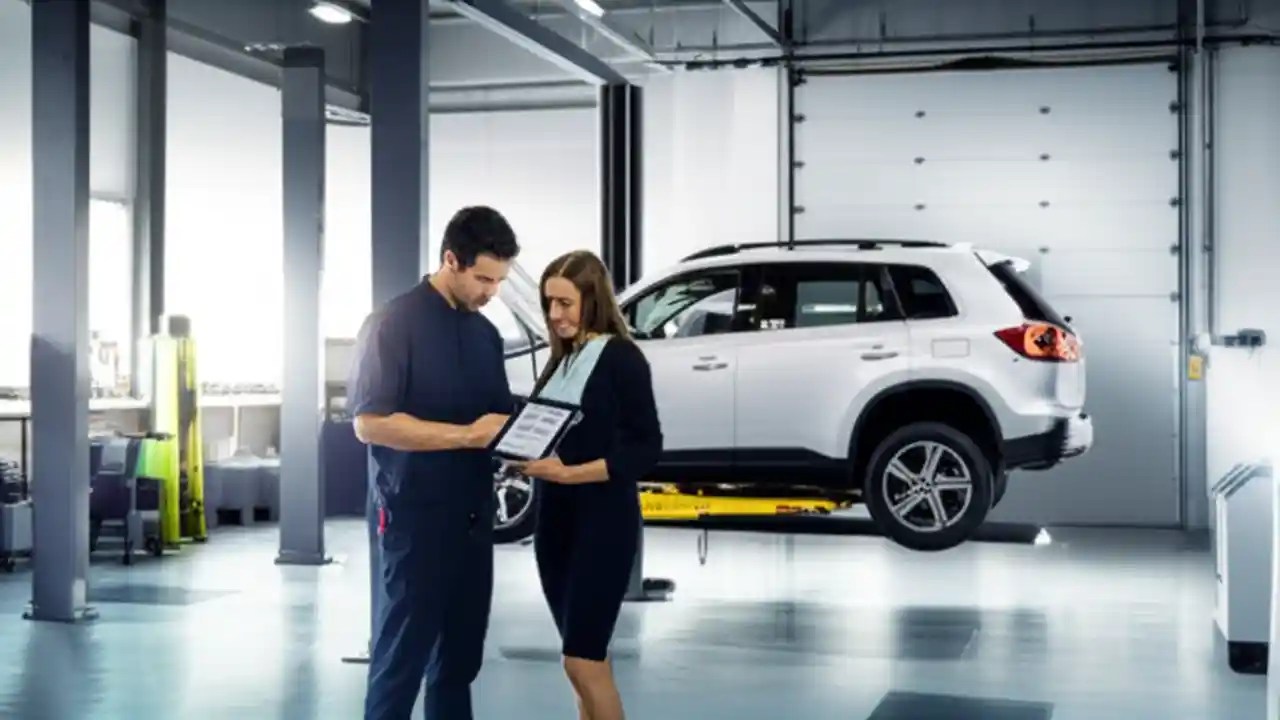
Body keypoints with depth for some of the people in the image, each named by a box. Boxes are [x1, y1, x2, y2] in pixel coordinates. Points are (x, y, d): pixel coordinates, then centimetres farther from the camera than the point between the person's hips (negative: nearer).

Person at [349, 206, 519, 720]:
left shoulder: (486, 334, 13)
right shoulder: (394, 323, -9)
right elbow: (370, 422, -16)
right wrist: (467, 435, -20)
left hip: (472, 518, 7)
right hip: (416, 518, -7)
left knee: (459, 661, 12)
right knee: (400, 662, -1)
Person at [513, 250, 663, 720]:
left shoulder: (621, 358, -7)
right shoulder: (560, 360, 13)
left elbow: (646, 448, -13)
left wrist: (569, 473, -22)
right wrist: (526, 459, -3)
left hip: (603, 521, -7)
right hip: (554, 519, 7)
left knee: (582, 661, -9)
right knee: (588, 662, 11)